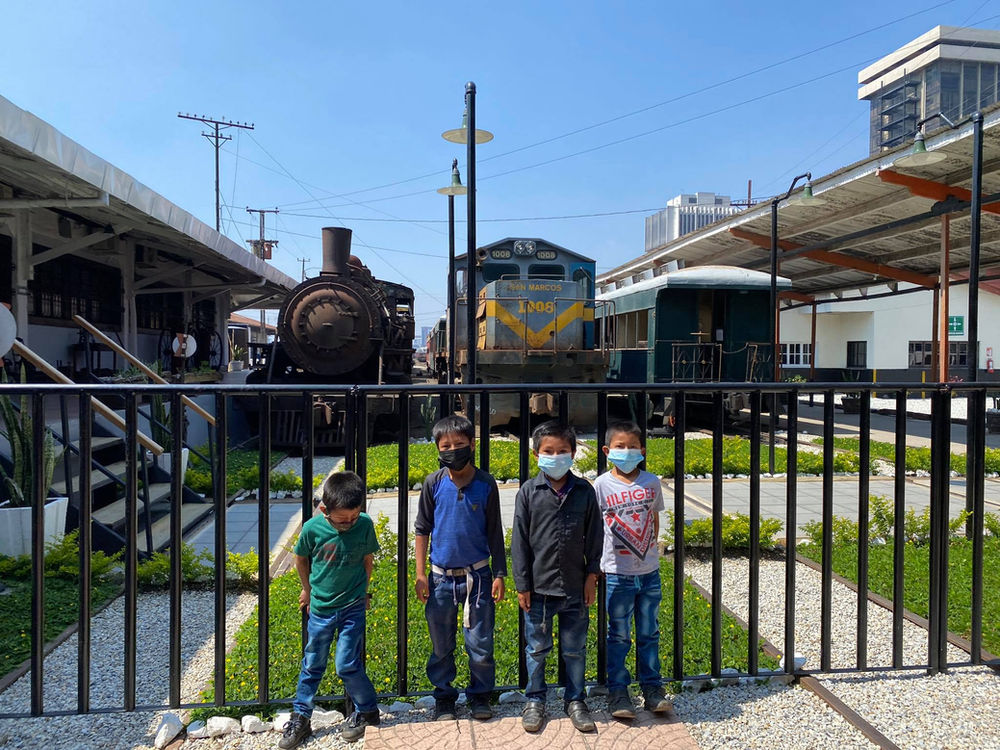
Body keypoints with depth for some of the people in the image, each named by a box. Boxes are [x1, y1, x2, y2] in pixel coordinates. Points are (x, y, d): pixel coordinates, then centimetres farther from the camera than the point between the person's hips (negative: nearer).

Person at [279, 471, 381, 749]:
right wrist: (308, 589, 14)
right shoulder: (313, 528, -17)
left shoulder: (365, 525, -15)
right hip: (321, 608, 1)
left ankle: (367, 712, 22)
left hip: (353, 608, -1)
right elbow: (301, 559, 4)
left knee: (347, 665, -2)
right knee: (312, 665, 13)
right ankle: (300, 719, 30)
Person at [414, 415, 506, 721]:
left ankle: (480, 695, 27)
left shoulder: (486, 484, -5)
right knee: (441, 646, 13)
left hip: (477, 575, -1)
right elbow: (422, 530, 3)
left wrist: (499, 574, 1)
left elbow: (495, 532, 1)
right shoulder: (433, 484, -5)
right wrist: (420, 574, 0)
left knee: (480, 644, 5)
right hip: (441, 577, 1)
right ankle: (444, 697, 32)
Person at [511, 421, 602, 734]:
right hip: (539, 587, -1)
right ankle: (535, 700, 32)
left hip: (575, 587, 1)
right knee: (537, 648, 14)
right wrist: (522, 585, -4)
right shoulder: (529, 492, -6)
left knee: (575, 649, 14)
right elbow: (520, 541, -4)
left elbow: (593, 536, 5)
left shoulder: (584, 491, -2)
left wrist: (591, 575, 3)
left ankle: (575, 700, 32)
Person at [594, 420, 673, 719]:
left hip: (649, 572, 3)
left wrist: (650, 550, 10)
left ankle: (652, 688, 27)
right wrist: (596, 564, -3)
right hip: (618, 574, -3)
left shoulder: (651, 482, 2)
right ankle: (617, 692, 20)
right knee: (619, 636, 7)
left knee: (649, 634, 14)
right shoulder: (602, 485, -8)